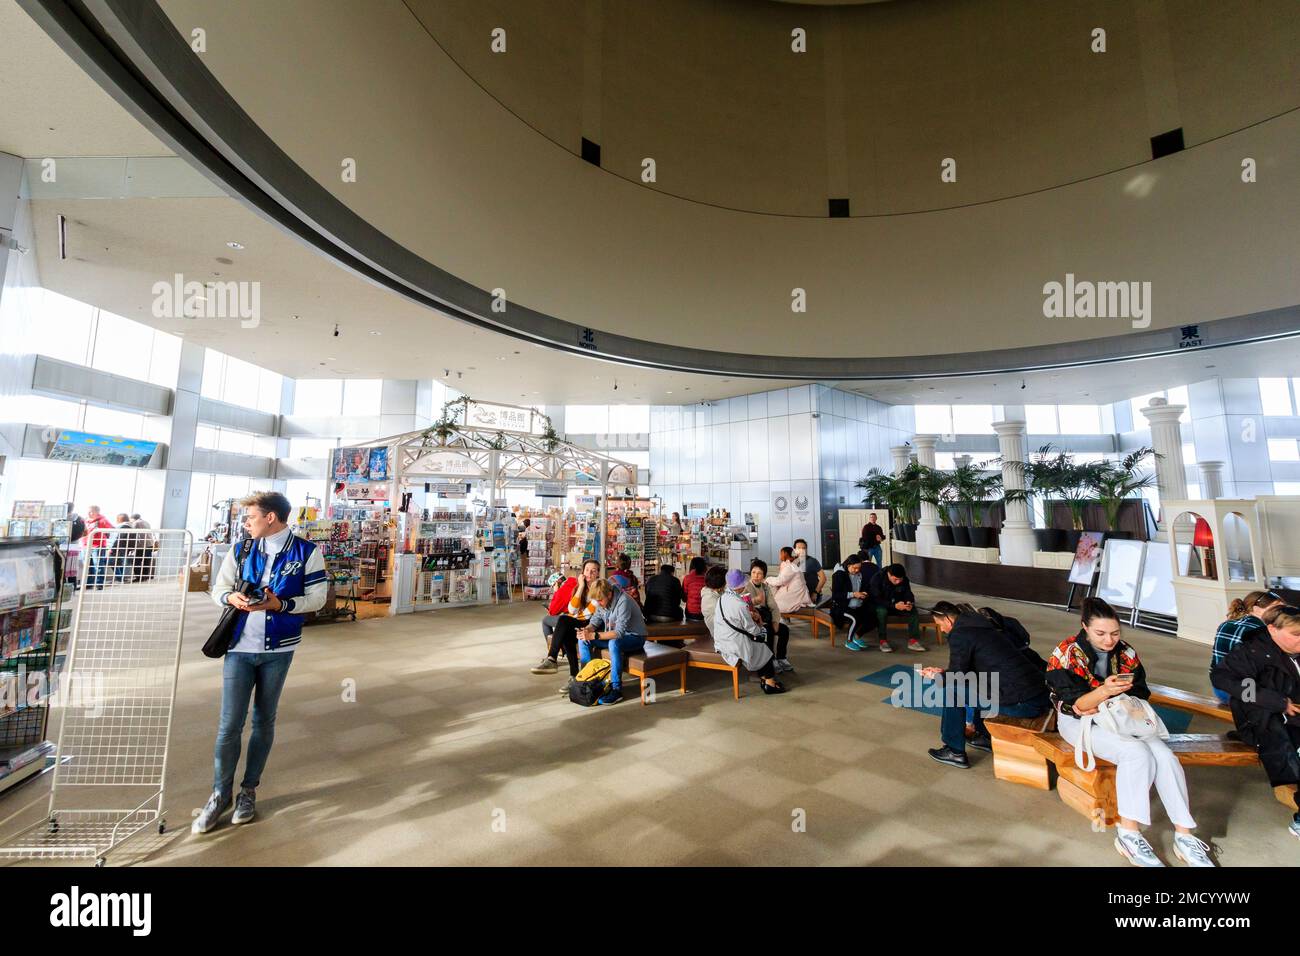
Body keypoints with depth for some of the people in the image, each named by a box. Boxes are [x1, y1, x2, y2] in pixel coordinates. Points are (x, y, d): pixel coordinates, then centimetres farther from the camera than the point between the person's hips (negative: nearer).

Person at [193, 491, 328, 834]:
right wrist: (231, 597, -16)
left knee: (264, 721, 13)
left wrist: (279, 604, -22)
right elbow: (218, 589, 6)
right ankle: (220, 794, 25)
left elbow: (316, 597, -8)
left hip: (278, 650, -2)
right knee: (229, 725, 4)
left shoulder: (306, 552, -8)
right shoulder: (240, 551, 3)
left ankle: (249, 790, 32)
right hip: (239, 647, 2)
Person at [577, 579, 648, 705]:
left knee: (614, 643, -38)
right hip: (614, 635, 8)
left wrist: (594, 636, -39)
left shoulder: (623, 601, -28)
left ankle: (616, 689, -28)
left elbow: (619, 632, -34)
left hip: (634, 637, -8)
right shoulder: (602, 601, -4)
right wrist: (587, 630, -21)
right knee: (583, 639, -5)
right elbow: (595, 621, 2)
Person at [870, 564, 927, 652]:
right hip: (880, 605, -4)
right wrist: (894, 606, -41)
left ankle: (913, 641, -14)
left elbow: (908, 595, -1)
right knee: (882, 611, -37)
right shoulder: (877, 579, -24)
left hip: (897, 605, 5)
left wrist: (910, 603, -26)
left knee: (913, 610, -20)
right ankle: (883, 641, -25)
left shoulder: (904, 580, -9)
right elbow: (876, 599, -29)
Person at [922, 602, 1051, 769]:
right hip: (1041, 694, 8)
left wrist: (936, 676, 13)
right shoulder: (983, 623, 15)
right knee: (979, 681, 28)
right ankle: (985, 737, 36)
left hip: (1023, 704, -8)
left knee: (953, 692, 2)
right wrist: (943, 673, 28)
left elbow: (957, 678, -6)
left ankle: (955, 752, 13)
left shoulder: (959, 634, -10)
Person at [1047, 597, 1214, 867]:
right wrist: (1104, 691, -35)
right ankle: (1128, 833, -20)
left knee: (1164, 755, -21)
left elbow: (1140, 695, 7)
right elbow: (1073, 706, -17)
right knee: (1136, 752, -29)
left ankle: (1183, 835, -11)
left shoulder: (1127, 653, 3)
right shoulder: (1066, 654, -13)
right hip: (1080, 722, -5)